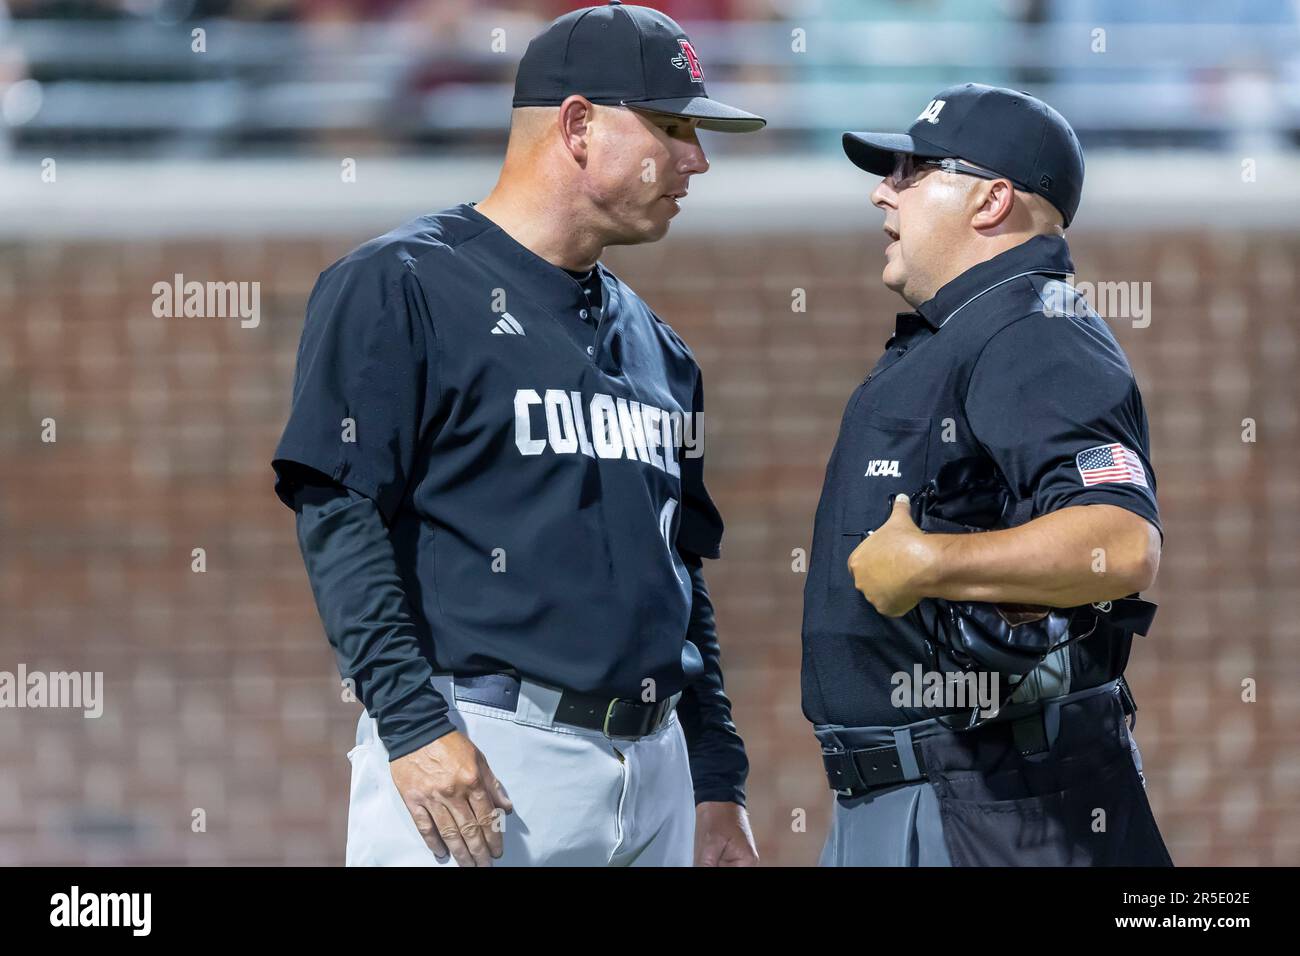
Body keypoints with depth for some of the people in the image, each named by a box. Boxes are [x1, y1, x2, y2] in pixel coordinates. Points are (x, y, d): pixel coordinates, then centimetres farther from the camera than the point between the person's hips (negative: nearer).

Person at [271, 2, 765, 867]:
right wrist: (412, 724, -20)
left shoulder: (653, 345, 20)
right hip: (473, 762, -7)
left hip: (654, 770, 7)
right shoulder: (401, 286, -3)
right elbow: (338, 513, -11)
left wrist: (718, 785, 17)